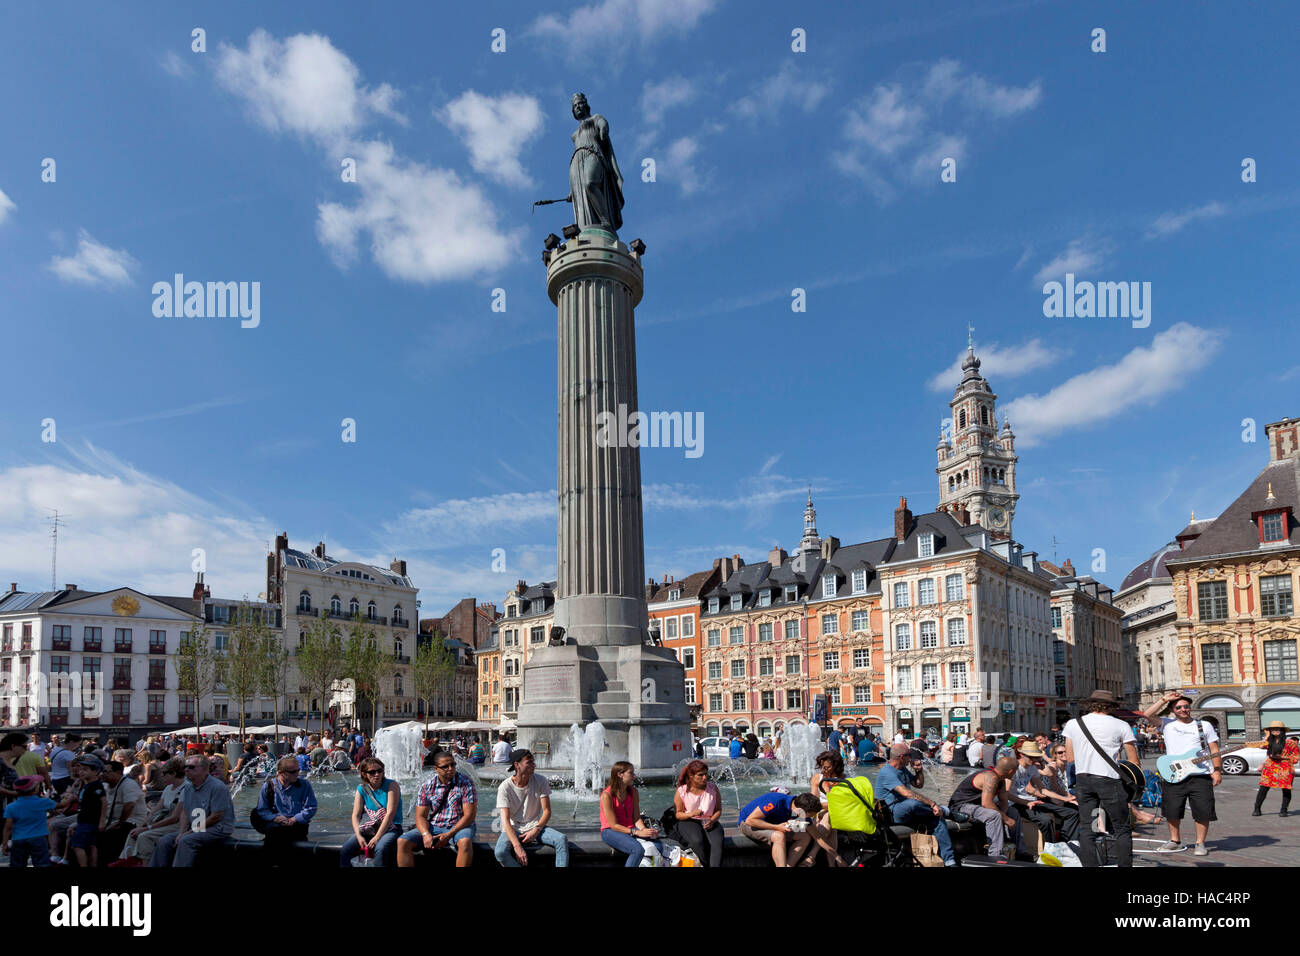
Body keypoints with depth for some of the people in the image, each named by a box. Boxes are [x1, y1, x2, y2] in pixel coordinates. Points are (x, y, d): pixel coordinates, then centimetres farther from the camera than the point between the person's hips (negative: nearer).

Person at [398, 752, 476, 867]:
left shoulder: (466, 783, -7)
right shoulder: (427, 786, 3)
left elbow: (469, 815, -10)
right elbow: (420, 816, 3)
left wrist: (449, 835, -20)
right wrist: (426, 834, -18)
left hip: (458, 826, -3)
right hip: (433, 827, 3)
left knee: (465, 842, -38)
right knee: (402, 842, -18)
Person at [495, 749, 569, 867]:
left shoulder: (540, 781, -5)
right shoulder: (505, 787, -12)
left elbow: (546, 811, 0)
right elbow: (505, 820, -18)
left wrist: (536, 830, -17)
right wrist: (517, 846, -30)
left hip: (536, 827, 2)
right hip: (513, 829, -2)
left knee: (562, 839, -25)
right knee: (500, 852, -33)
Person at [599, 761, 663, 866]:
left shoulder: (633, 791, 5)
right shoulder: (607, 795, -15)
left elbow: (636, 818, 4)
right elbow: (614, 825, -16)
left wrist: (644, 830, -18)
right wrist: (637, 832, -23)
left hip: (631, 829, 6)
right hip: (610, 831, -6)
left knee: (658, 846, -21)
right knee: (638, 850, -34)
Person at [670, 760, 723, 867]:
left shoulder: (713, 788, 4)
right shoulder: (681, 791, -2)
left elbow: (718, 810, 10)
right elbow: (677, 814, 1)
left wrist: (712, 820, -12)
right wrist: (691, 814, -19)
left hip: (709, 822, 2)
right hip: (688, 822, -2)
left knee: (717, 842, -30)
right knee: (697, 841, -34)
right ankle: (705, 865, -20)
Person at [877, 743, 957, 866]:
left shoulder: (903, 769, 15)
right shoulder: (887, 772, -19)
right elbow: (906, 793, -30)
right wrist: (932, 804, -31)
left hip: (907, 813, 9)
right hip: (891, 813, -9)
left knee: (937, 819, -10)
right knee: (912, 803, -37)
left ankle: (949, 860, -9)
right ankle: (943, 810, -11)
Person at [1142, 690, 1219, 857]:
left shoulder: (1204, 726, 11)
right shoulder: (1167, 724, 9)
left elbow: (1214, 750, 11)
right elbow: (1147, 715, -7)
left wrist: (1217, 771, 1)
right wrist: (1165, 699, -5)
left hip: (1200, 776, 0)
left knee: (1203, 812, -3)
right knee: (1172, 811, 5)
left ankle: (1200, 843, 12)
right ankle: (1175, 841, 21)